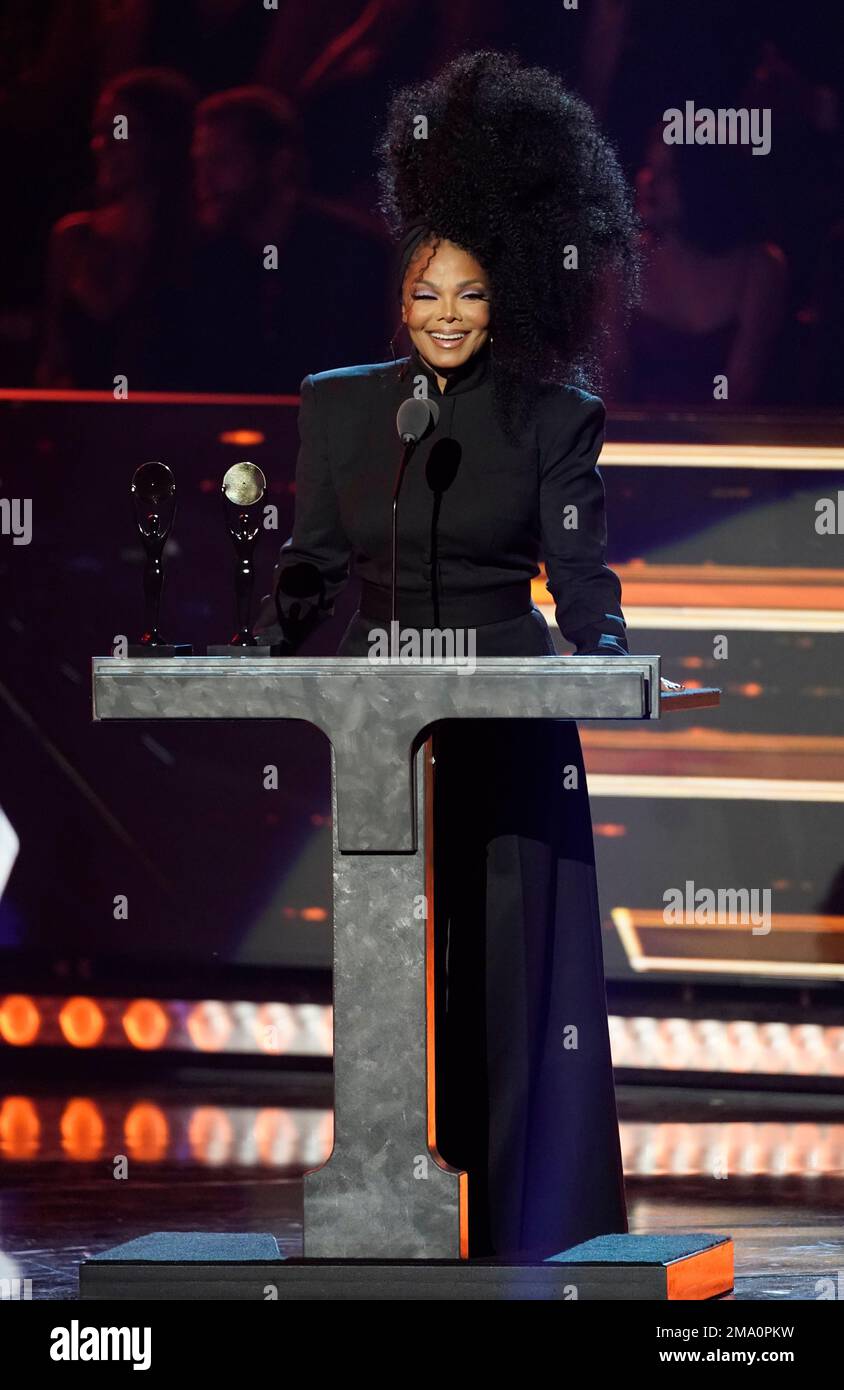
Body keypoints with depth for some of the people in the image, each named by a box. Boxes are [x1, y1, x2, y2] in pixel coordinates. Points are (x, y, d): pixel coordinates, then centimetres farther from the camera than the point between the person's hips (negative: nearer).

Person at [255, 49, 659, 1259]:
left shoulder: (552, 421, 0)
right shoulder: (339, 406, 8)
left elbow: (580, 569, -5)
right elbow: (313, 562, 9)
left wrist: (606, 654, -23)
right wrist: (269, 645, -7)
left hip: (510, 729, -2)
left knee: (510, 958, -3)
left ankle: (521, 1216, 1)